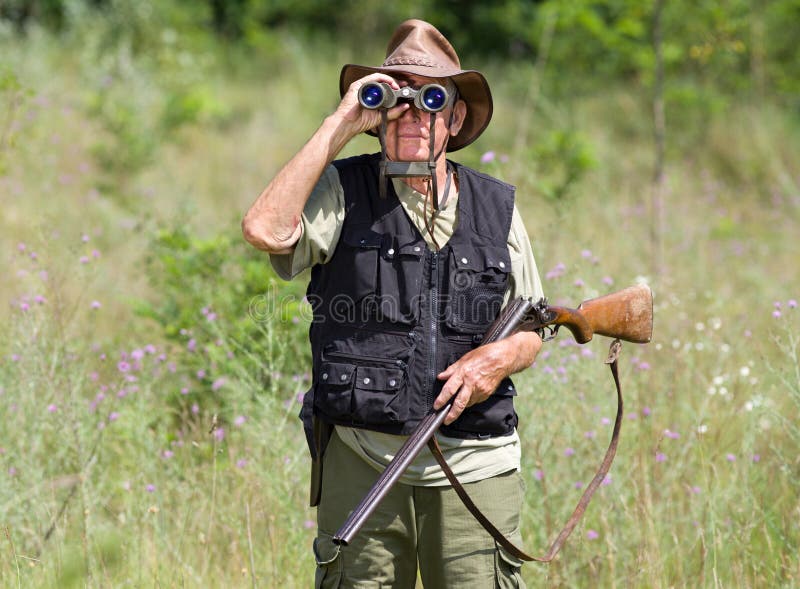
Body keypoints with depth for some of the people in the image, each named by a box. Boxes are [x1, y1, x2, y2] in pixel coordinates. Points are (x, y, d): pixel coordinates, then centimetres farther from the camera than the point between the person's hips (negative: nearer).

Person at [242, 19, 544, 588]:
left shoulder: (496, 206, 11)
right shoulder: (342, 191, 2)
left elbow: (530, 331, 18)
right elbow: (266, 230, -19)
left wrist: (500, 358, -7)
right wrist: (338, 128, -13)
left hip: (474, 466, 2)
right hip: (361, 461, -2)